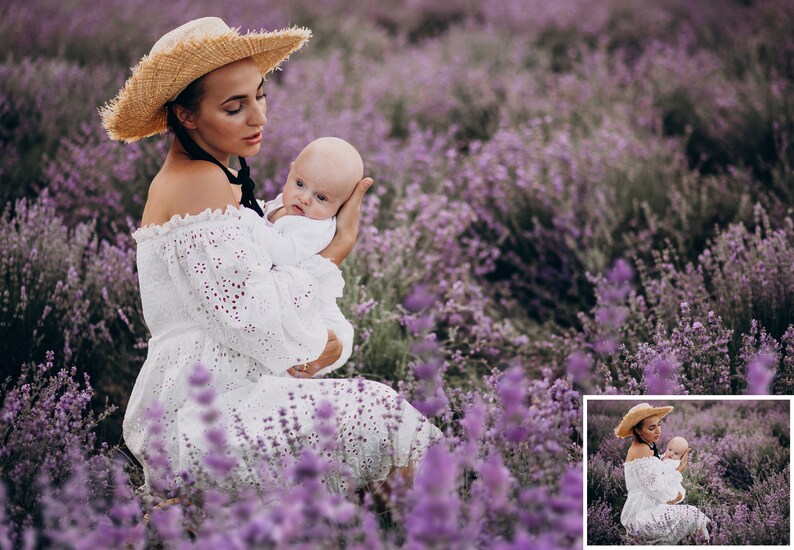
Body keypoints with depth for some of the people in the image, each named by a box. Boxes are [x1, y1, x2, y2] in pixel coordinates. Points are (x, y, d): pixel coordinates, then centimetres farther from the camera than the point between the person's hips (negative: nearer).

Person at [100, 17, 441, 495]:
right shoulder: (202, 184, -14)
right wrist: (338, 248, -8)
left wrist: (316, 340, -2)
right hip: (192, 421, -10)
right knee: (378, 411, -18)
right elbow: (247, 313, -19)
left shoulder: (181, 178, 17)